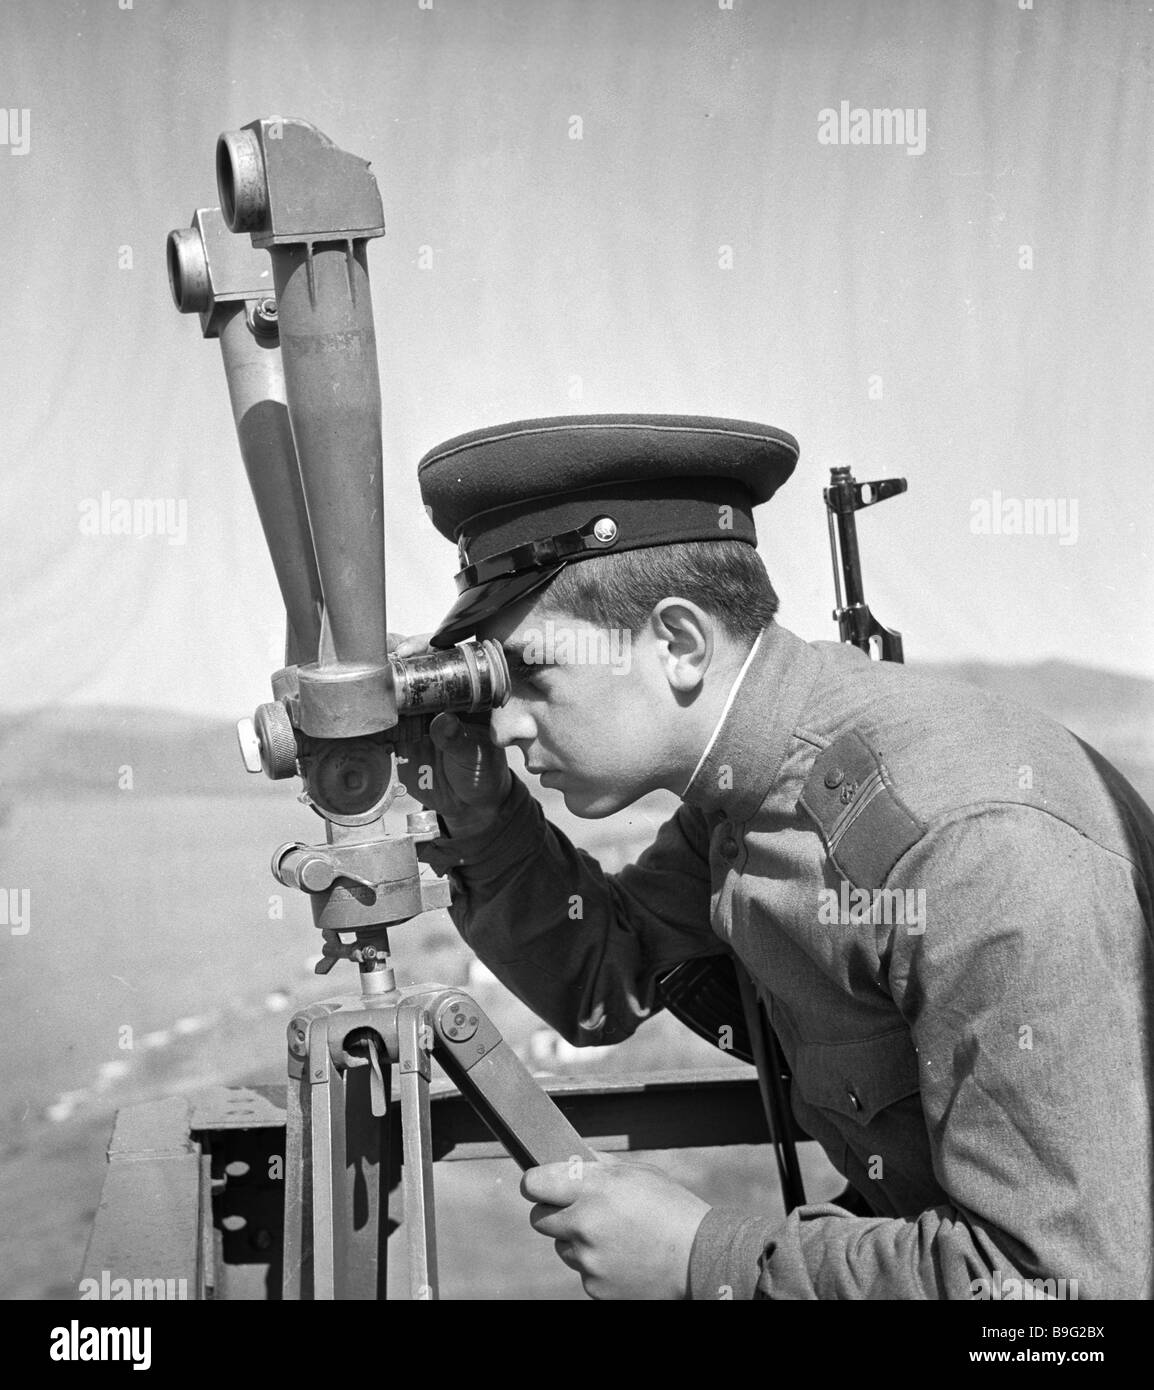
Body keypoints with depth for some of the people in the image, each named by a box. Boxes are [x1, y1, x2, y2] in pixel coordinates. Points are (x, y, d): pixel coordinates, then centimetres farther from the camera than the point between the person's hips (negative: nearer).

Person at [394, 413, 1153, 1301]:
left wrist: (704, 1257, -24)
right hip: (924, 1231, 7)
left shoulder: (983, 845, -31)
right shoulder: (744, 777, -6)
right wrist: (474, 813, -11)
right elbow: (600, 982, 6)